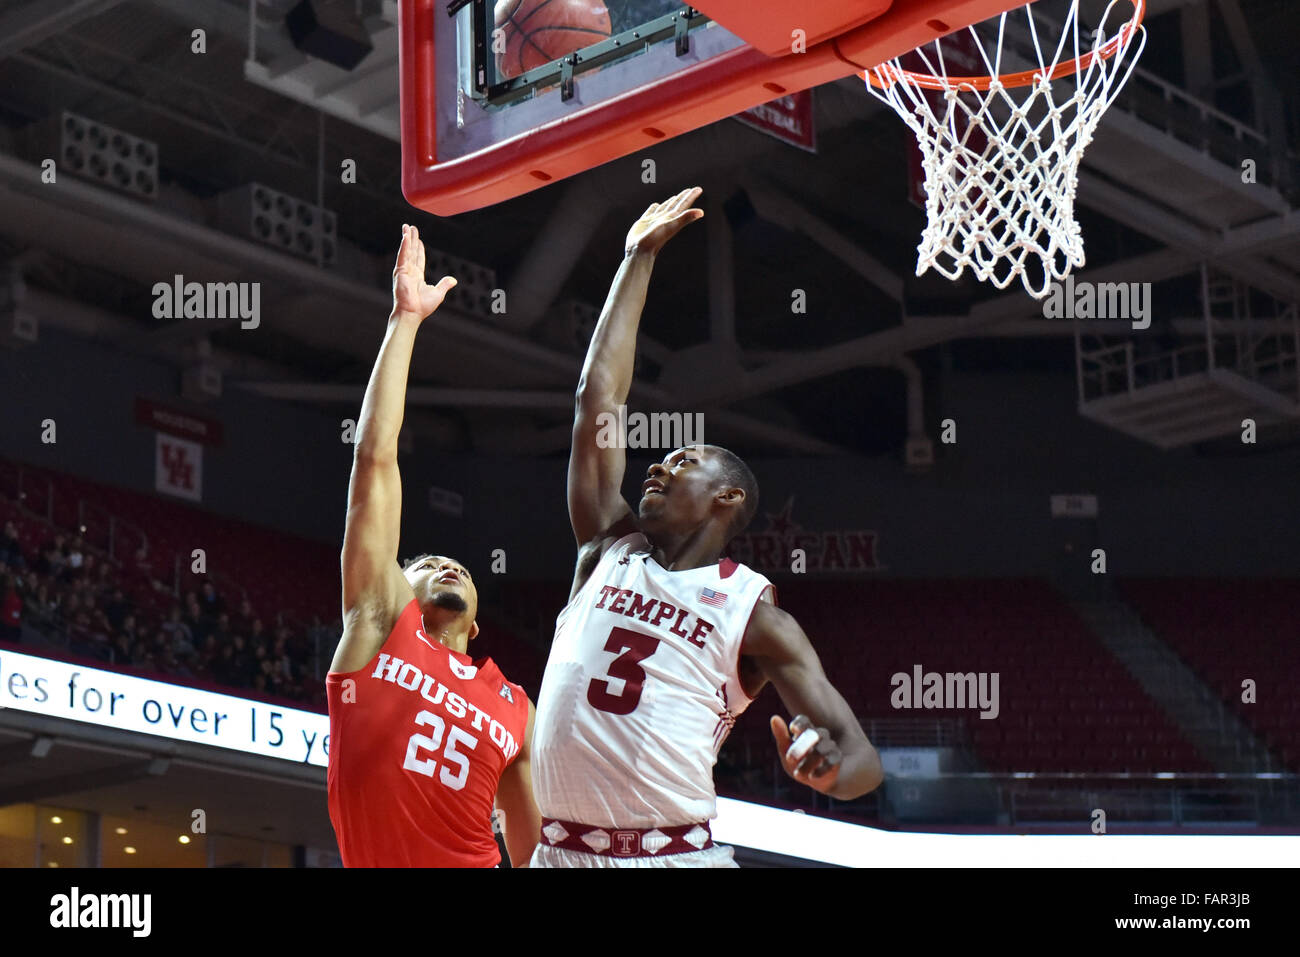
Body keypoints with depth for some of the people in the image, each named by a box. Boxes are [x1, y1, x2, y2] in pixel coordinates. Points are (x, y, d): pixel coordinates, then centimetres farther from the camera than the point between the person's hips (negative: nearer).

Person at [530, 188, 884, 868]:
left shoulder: (755, 614, 2)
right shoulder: (608, 550, 13)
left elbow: (862, 759, -3)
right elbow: (598, 398, 12)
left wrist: (829, 766, -27)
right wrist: (637, 260, 15)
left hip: (675, 855, -3)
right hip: (559, 851, 4)